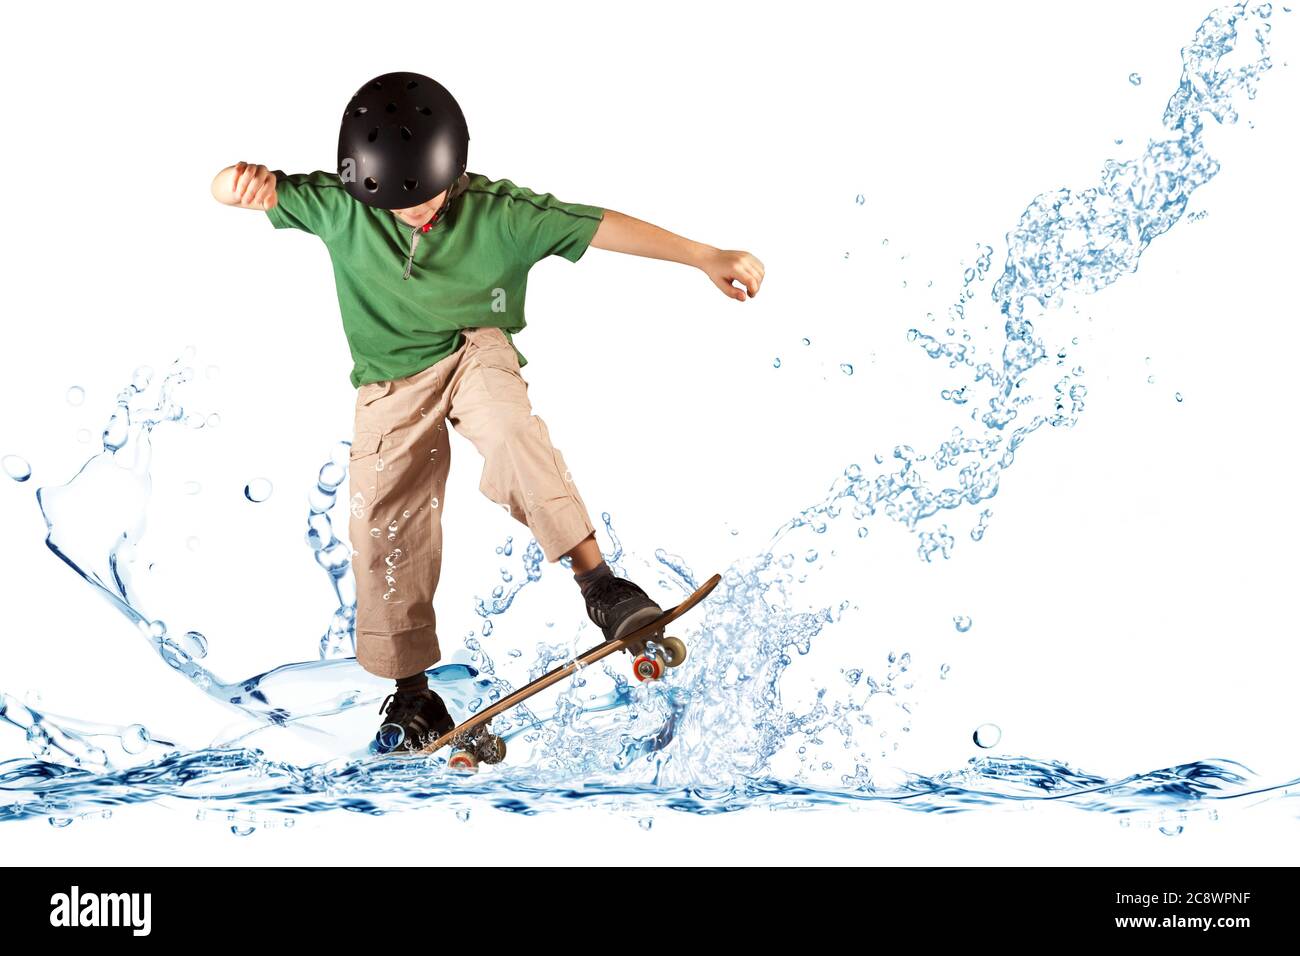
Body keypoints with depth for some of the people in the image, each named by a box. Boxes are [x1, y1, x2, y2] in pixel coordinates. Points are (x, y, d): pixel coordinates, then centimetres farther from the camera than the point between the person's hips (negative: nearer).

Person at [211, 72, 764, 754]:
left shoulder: (498, 211, -18)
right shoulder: (337, 207, -14)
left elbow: (599, 226, -20)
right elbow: (235, 191, -15)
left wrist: (705, 257, -24)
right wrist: (239, 179, -42)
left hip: (476, 351, -2)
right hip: (391, 382, 2)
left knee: (510, 428, -36)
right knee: (384, 533, -2)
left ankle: (598, 583, -36)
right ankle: (411, 694, 14)